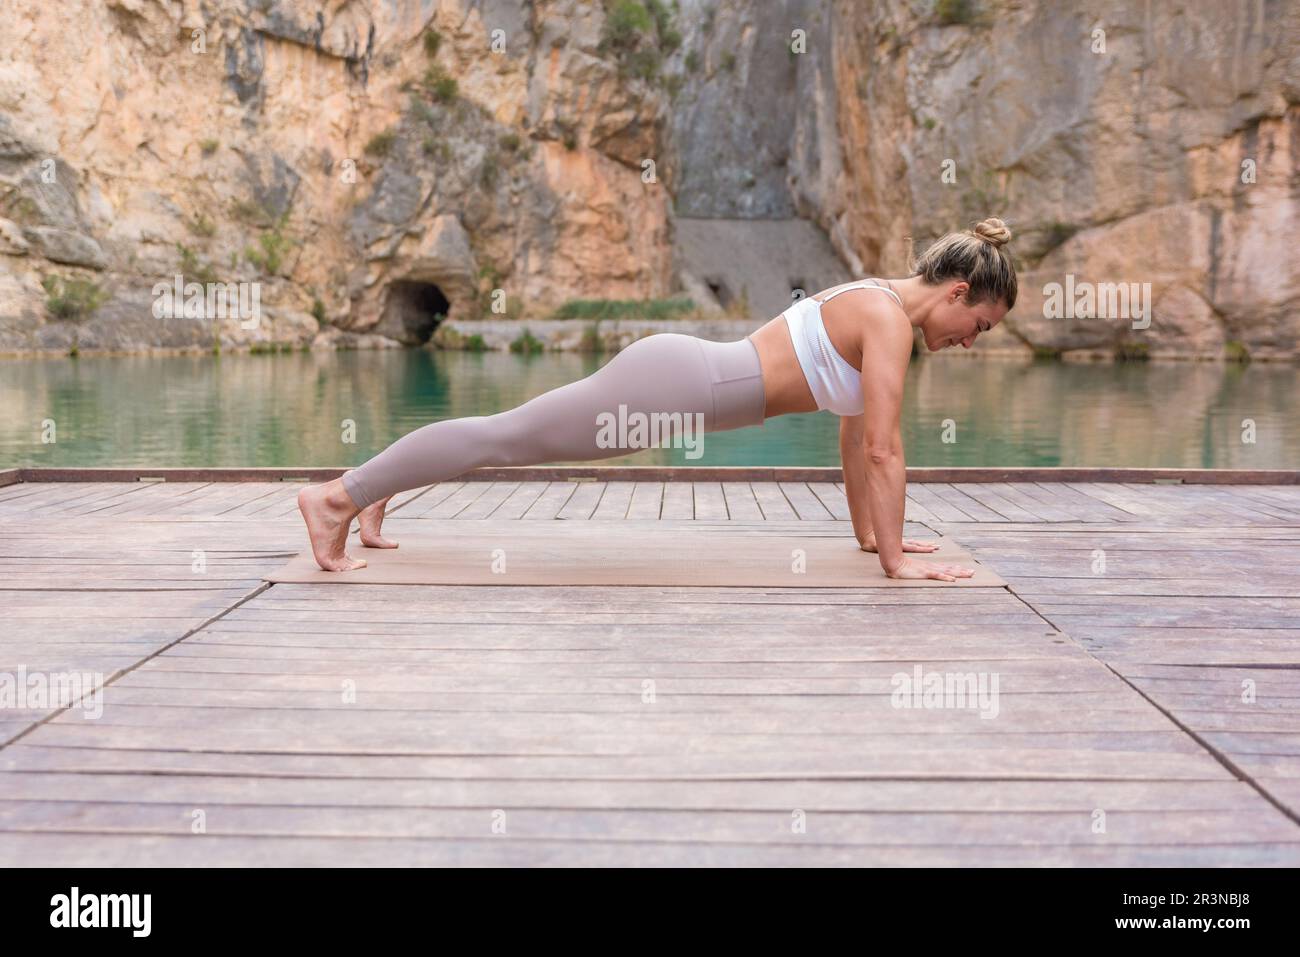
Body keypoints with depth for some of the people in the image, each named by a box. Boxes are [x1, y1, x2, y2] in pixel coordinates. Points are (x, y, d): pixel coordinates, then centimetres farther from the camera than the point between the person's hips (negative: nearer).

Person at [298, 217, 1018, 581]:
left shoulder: (875, 305, 15)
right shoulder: (890, 319, -14)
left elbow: (854, 433, 22)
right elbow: (882, 449, -17)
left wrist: (869, 532, 23)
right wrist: (897, 559, -12)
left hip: (678, 374, 9)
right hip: (671, 385, -9)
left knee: (510, 436, 16)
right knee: (505, 438, -4)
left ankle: (377, 498, 29)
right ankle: (337, 498, 4)